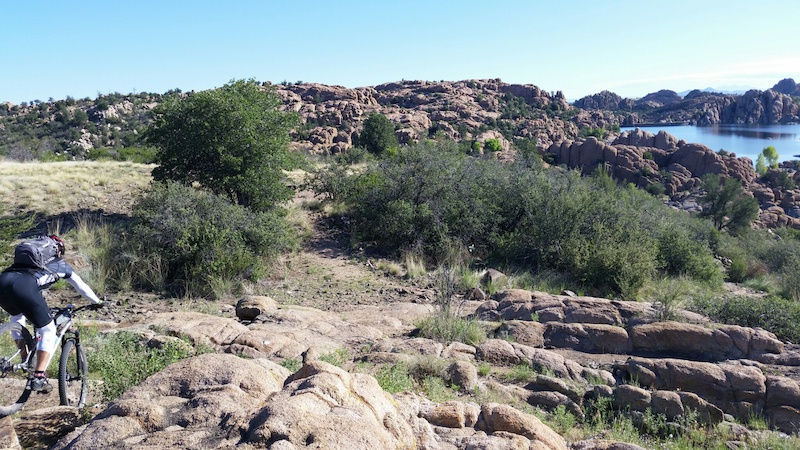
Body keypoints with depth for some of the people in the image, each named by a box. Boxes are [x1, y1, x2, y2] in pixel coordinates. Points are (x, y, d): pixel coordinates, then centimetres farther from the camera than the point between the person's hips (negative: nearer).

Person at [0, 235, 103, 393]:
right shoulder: (61, 264, 29)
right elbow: (82, 286, 38)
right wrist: (98, 302, 54)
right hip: (23, 287, -5)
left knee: (17, 316, 36)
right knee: (48, 331, 9)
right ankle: (39, 377, 0)